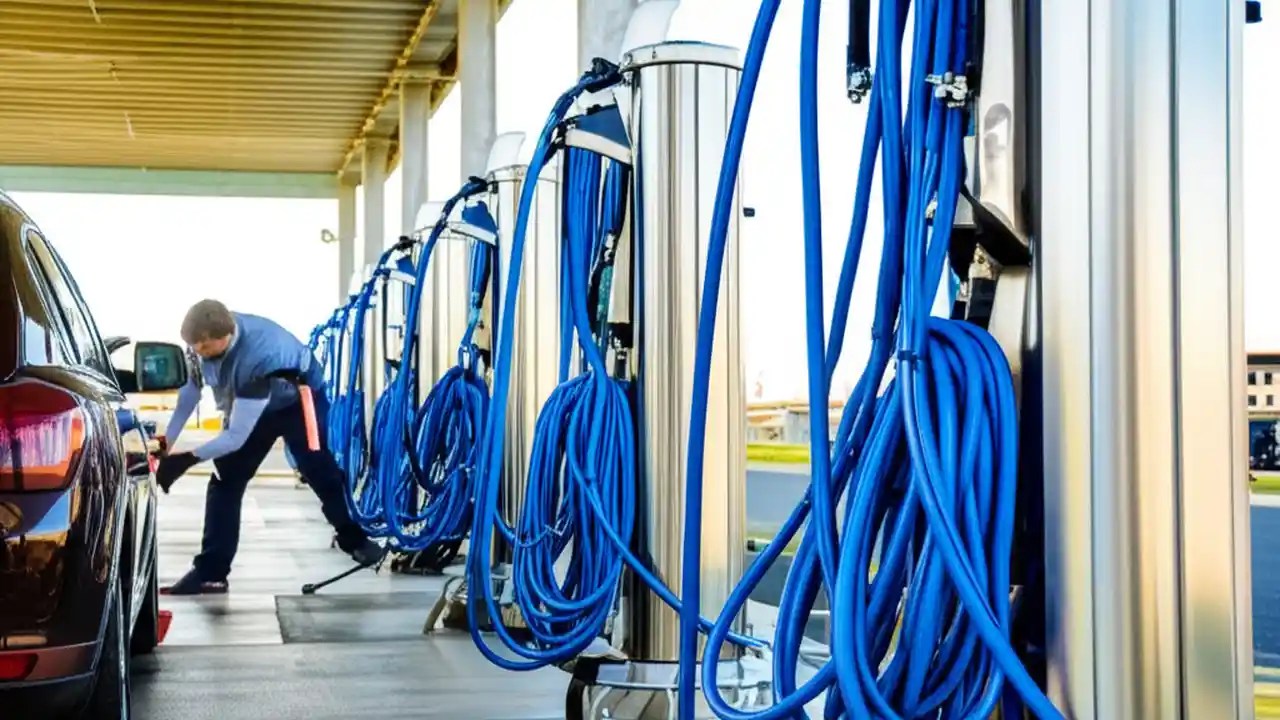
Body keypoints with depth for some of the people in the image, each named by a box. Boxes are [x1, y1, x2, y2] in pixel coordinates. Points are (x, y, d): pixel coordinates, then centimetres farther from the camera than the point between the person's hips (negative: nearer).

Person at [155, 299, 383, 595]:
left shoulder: (256, 359, -45)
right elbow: (191, 391, -8)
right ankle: (210, 572, 0)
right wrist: (167, 442, -12)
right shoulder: (210, 336, -26)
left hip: (299, 400, -6)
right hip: (248, 404, 6)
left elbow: (237, 436, -40)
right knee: (225, 479, -3)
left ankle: (354, 539, 24)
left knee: (321, 473, -1)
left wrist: (189, 459, -41)